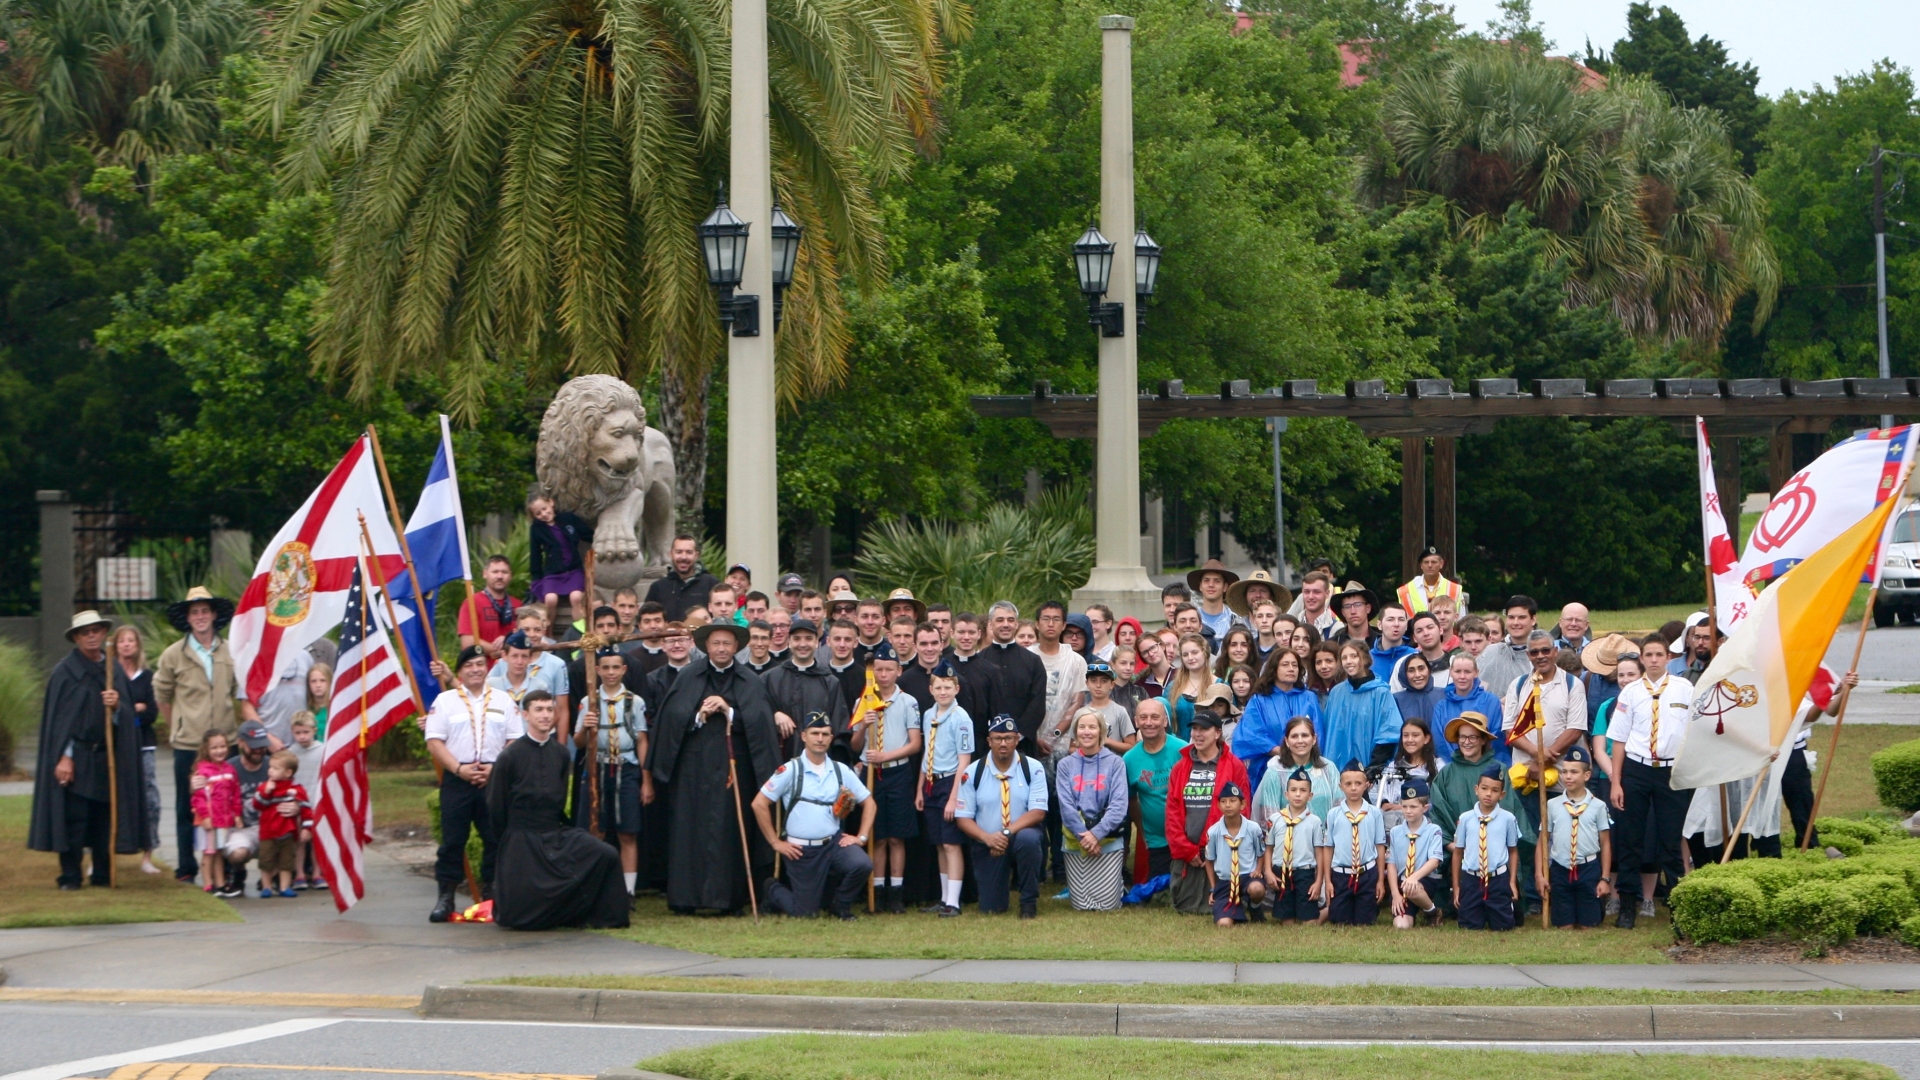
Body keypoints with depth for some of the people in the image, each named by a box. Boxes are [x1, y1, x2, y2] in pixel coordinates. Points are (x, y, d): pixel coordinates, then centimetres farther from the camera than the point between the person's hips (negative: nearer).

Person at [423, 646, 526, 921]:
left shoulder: (503, 700, 11)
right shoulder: (445, 700, 7)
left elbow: (515, 741, 7)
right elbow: (434, 742, 0)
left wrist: (495, 767, -9)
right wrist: (460, 769, -11)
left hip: (494, 777, 1)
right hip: (456, 777, -1)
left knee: (495, 838, 1)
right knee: (453, 839, -2)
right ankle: (446, 897, 2)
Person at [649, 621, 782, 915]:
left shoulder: (750, 682, 8)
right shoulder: (688, 678, 7)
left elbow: (759, 723, -3)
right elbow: (672, 717, 0)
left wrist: (729, 712, -13)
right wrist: (700, 716, -14)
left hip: (734, 766, 0)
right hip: (694, 766, 0)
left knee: (731, 831, -2)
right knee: (691, 829, -3)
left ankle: (729, 897, 1)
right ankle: (686, 898, -1)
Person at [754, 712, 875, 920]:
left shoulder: (841, 771, 2)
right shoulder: (790, 770, -8)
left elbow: (868, 802, 12)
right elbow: (759, 804, -8)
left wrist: (861, 837, 1)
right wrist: (775, 842, -7)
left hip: (833, 843, 3)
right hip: (801, 849, -3)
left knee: (862, 865, -26)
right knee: (805, 913, 0)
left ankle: (841, 906, 4)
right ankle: (773, 889, 34)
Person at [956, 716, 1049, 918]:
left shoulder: (1032, 769, -7)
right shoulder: (973, 773, -5)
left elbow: (1038, 812, -14)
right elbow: (963, 818, -5)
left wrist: (1008, 832, -27)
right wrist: (988, 837, -23)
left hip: (1021, 835, -1)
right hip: (987, 845, 1)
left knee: (1027, 839, -38)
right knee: (990, 909, -5)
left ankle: (1029, 901, -17)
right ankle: (1005, 883, 34)